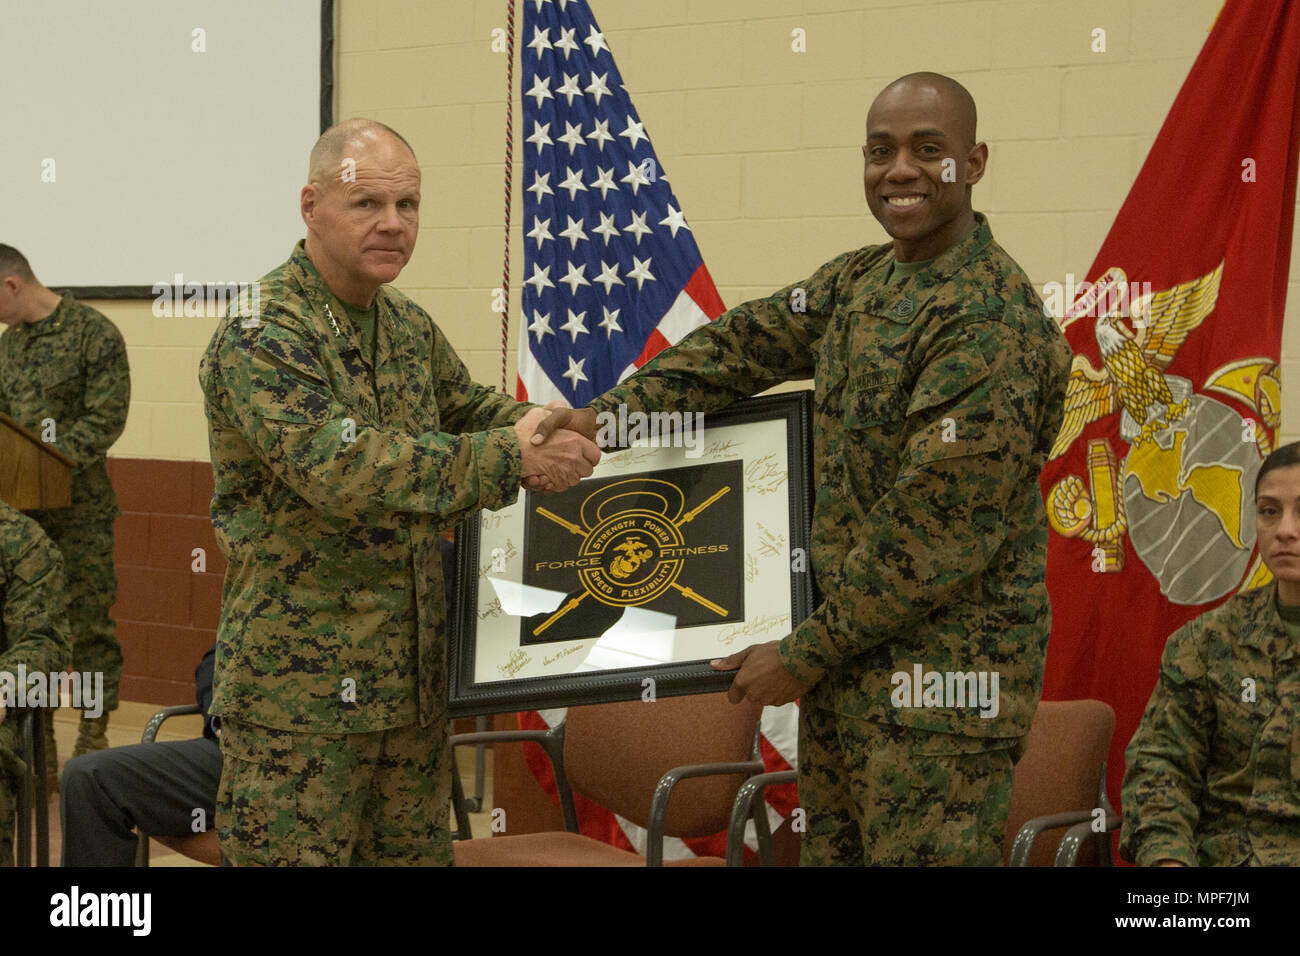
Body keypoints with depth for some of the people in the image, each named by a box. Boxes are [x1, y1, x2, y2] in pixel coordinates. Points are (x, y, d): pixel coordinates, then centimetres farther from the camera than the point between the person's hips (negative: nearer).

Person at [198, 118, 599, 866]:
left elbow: (471, 408, 27)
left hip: (415, 674, 8)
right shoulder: (260, 338, -15)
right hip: (302, 685, -8)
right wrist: (513, 458, -25)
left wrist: (539, 425, 4)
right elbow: (341, 468, -26)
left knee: (417, 849, 13)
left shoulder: (410, 327, 12)